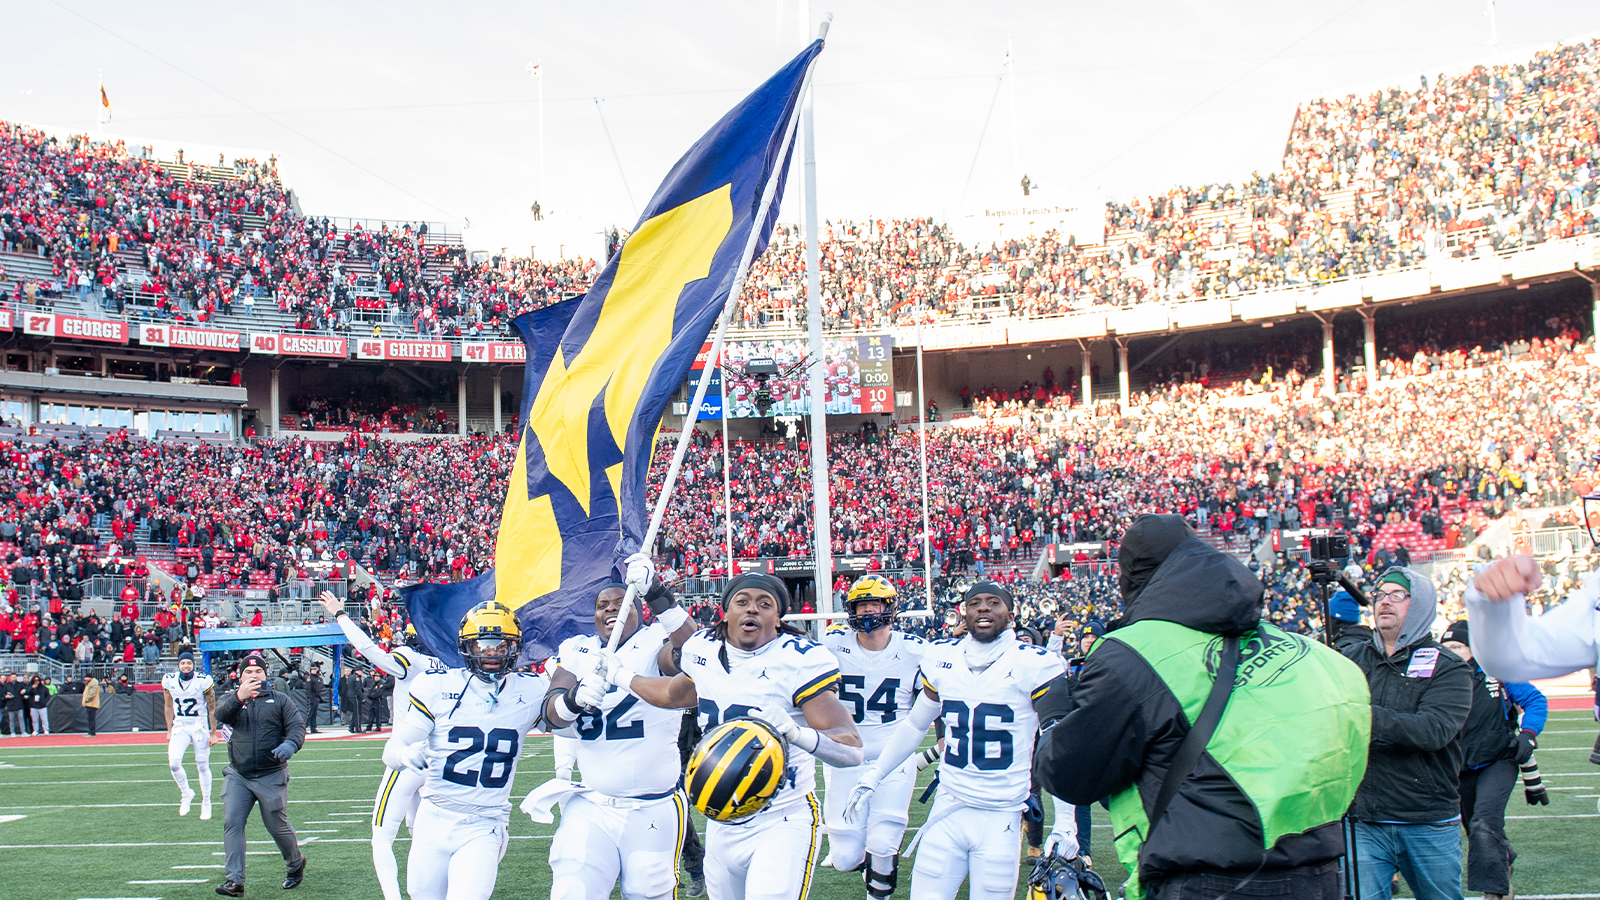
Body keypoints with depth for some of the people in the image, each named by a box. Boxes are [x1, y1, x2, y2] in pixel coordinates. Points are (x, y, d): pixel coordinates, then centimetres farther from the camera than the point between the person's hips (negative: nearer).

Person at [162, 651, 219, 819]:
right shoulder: (170, 681, -2)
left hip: (200, 727, -2)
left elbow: (212, 708, -4)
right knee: (173, 763, -13)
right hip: (180, 726, 2)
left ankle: (206, 804, 18)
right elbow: (168, 707, 11)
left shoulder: (203, 681, -13)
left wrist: (213, 732, -4)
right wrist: (170, 730, 12)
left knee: (202, 766, 3)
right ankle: (186, 794, 13)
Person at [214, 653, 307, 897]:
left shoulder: (280, 700, 6)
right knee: (232, 823, -10)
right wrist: (239, 697, -37)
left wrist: (290, 744, -29)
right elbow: (221, 714, -15)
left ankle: (296, 864, 29)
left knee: (277, 826, 3)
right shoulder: (230, 699, 7)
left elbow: (297, 725, -5)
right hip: (237, 776, 2)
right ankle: (234, 881, -10)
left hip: (271, 776, -1)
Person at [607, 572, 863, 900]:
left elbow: (851, 748, -24)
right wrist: (619, 675, 39)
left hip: (783, 824, -6)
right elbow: (674, 694, 29)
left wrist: (795, 732, -42)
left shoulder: (799, 660, -15)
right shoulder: (703, 650, 4)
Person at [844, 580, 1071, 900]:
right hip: (949, 812, 3)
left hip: (1002, 818, -3)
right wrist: (872, 777, 19)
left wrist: (1065, 822, -6)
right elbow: (914, 725, 20)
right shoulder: (941, 659, 6)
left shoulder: (1034, 665, -6)